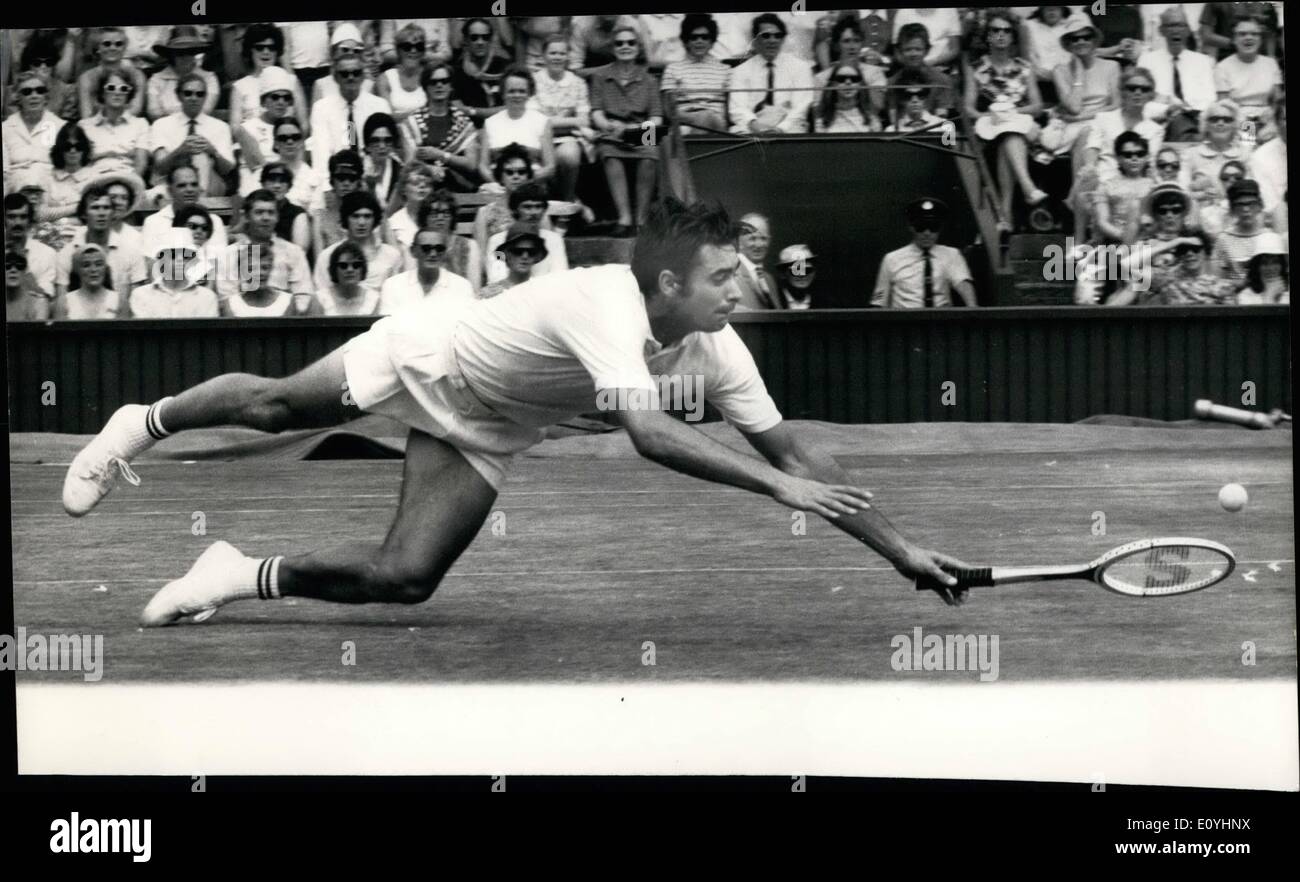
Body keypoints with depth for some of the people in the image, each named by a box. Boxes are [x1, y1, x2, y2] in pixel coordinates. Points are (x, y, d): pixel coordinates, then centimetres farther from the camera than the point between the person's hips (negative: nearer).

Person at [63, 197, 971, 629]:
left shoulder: (717, 349, -20)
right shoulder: (607, 305, -40)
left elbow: (791, 446, -17)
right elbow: (649, 432, -54)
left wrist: (900, 547, -22)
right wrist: (776, 485, -56)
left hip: (484, 434, 5)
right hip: (433, 353, -5)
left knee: (404, 577, -8)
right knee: (275, 405, 16)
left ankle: (248, 576, 14)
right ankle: (146, 422, 45)